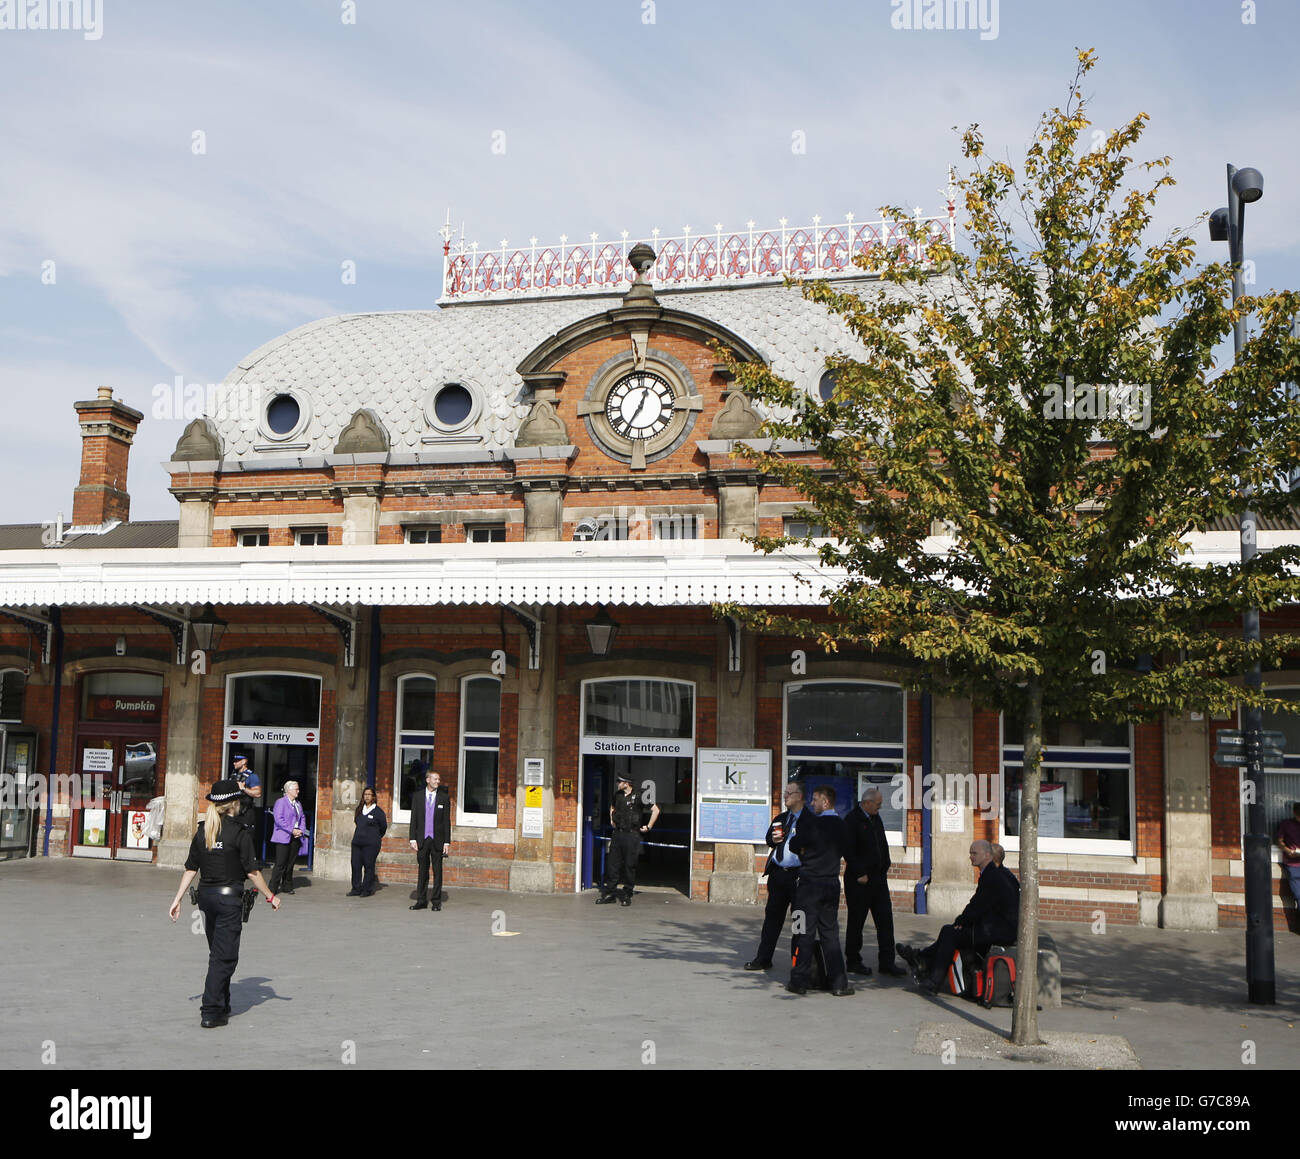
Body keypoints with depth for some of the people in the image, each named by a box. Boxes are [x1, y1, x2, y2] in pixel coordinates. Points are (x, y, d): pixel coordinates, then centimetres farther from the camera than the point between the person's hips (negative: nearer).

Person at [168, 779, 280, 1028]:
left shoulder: (202, 831, 4)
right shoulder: (239, 833, -12)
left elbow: (190, 869, 6)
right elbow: (252, 871, -10)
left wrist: (178, 899, 14)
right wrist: (270, 897, 1)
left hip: (206, 895, 6)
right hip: (229, 896, -6)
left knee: (217, 953, 18)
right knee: (225, 956, 0)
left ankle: (221, 1006, 28)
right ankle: (210, 1012, -2)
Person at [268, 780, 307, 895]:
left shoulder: (298, 804, 18)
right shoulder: (281, 802, -4)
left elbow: (302, 818, 20)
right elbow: (278, 819, -14)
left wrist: (301, 830, 1)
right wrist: (292, 830, -16)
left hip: (295, 838, 7)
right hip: (283, 837, -7)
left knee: (290, 864, 9)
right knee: (280, 863, -9)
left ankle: (287, 886, 17)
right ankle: (273, 888, -6)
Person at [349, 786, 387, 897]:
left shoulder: (378, 811, -3)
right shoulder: (359, 809, 12)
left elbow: (383, 827, 7)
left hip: (371, 844, -5)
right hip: (357, 842, 5)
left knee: (369, 866, -3)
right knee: (355, 865, 3)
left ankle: (367, 890, 4)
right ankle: (356, 889, 10)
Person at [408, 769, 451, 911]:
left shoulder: (444, 798, 3)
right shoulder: (417, 797, 6)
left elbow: (447, 821, 2)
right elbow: (413, 819, 6)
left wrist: (447, 842, -3)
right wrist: (413, 839, -2)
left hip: (437, 840, -1)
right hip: (422, 840, 1)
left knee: (437, 871, 2)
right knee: (422, 871, 6)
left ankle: (436, 902, 7)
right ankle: (421, 901, 13)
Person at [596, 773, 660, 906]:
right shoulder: (617, 795, 9)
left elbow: (655, 810, -4)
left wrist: (649, 827, -3)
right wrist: (612, 820, 21)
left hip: (632, 836, -5)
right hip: (617, 834, 5)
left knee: (629, 865, -1)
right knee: (612, 863, 4)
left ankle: (627, 895, 8)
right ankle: (610, 893, 11)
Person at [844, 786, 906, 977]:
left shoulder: (876, 819, 13)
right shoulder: (852, 820, -12)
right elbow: (848, 851, -17)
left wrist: (885, 865, 10)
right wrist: (860, 874, -16)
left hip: (878, 878, 8)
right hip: (859, 881, -8)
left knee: (885, 920, 5)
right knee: (856, 921, 3)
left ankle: (886, 962, 11)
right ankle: (853, 961, 13)